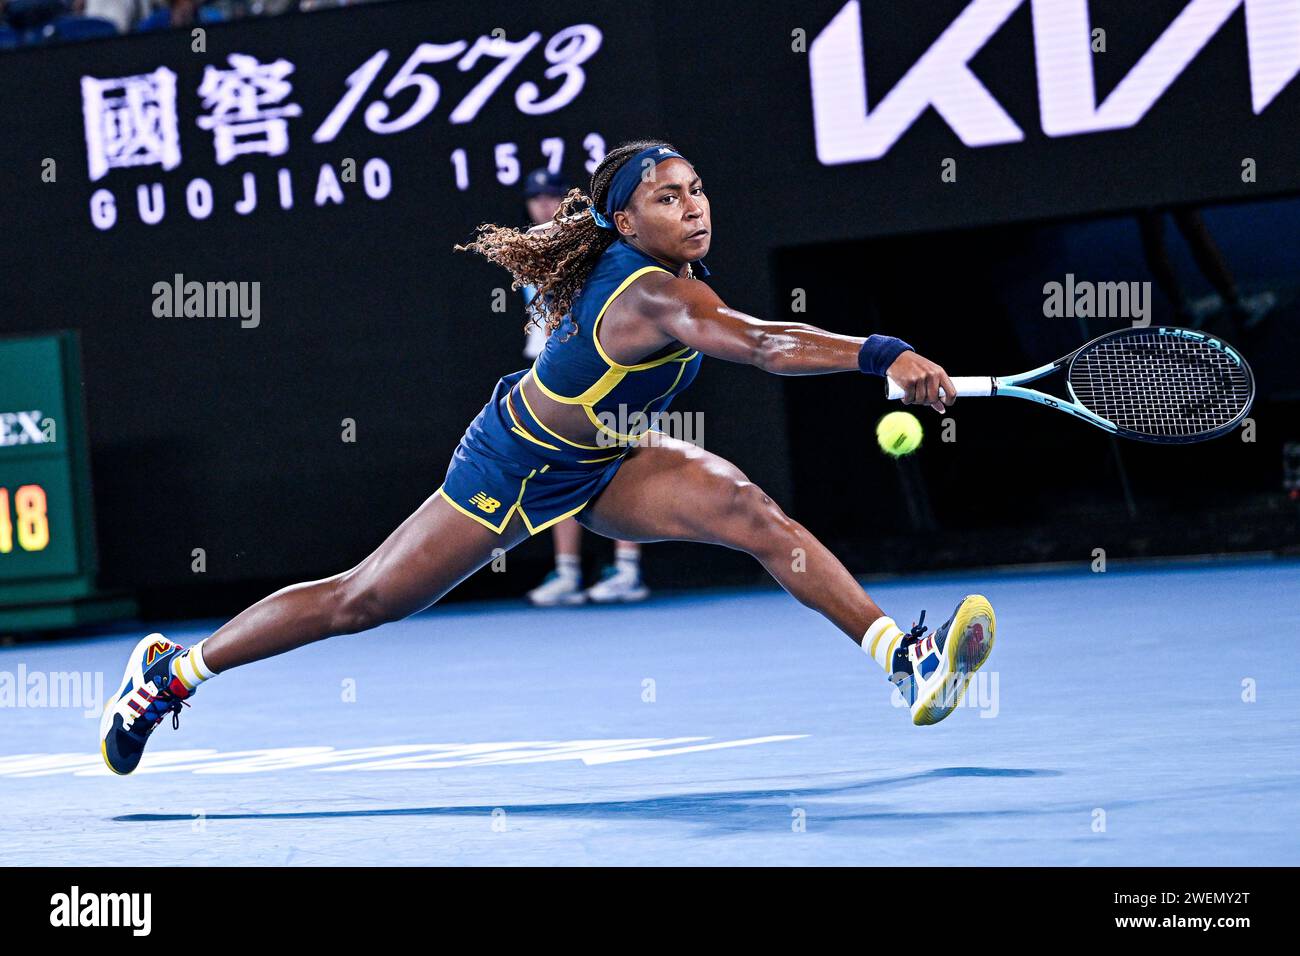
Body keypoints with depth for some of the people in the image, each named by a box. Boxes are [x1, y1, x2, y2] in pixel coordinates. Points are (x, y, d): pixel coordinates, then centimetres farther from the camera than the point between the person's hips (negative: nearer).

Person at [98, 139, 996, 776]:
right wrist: (882, 356, -59)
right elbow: (762, 343, -52)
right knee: (359, 602, 2)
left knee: (751, 512, -15)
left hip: (602, 461, 8)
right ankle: (171, 671, 20)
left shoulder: (621, 264, -7)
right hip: (514, 466, -8)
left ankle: (905, 658, -23)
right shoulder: (654, 297, -35)